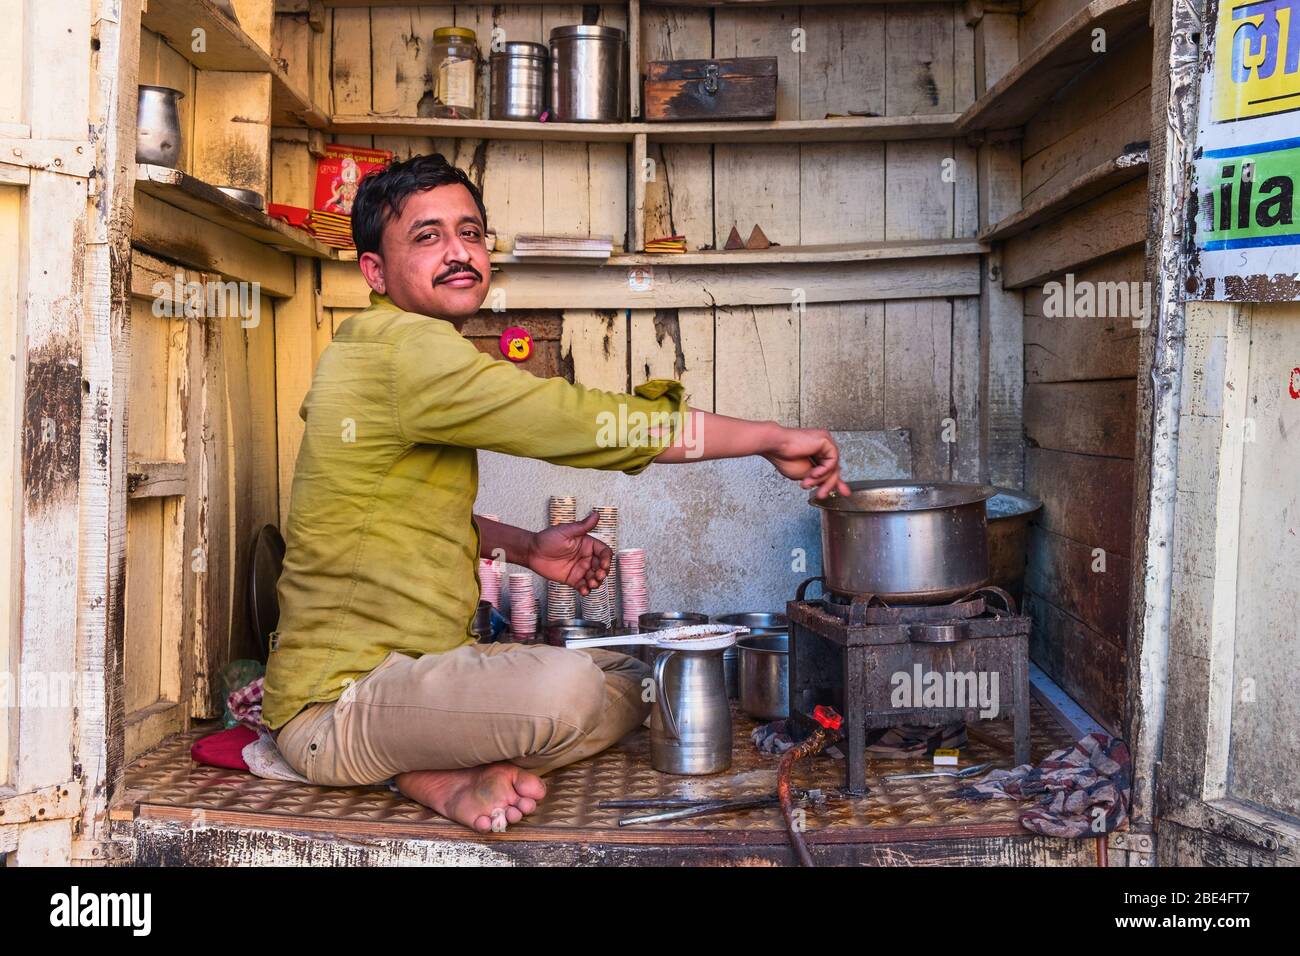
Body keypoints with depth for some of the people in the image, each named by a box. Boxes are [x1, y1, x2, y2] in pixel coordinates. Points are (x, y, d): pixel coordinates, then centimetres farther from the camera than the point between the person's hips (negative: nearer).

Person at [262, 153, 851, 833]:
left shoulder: (374, 354, 14)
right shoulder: (404, 345, -18)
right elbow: (576, 421, -22)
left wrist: (525, 548, 8)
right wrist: (773, 438, -14)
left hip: (421, 666, 11)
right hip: (339, 700, -11)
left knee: (634, 683, 10)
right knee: (563, 688, -35)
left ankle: (441, 771, -5)